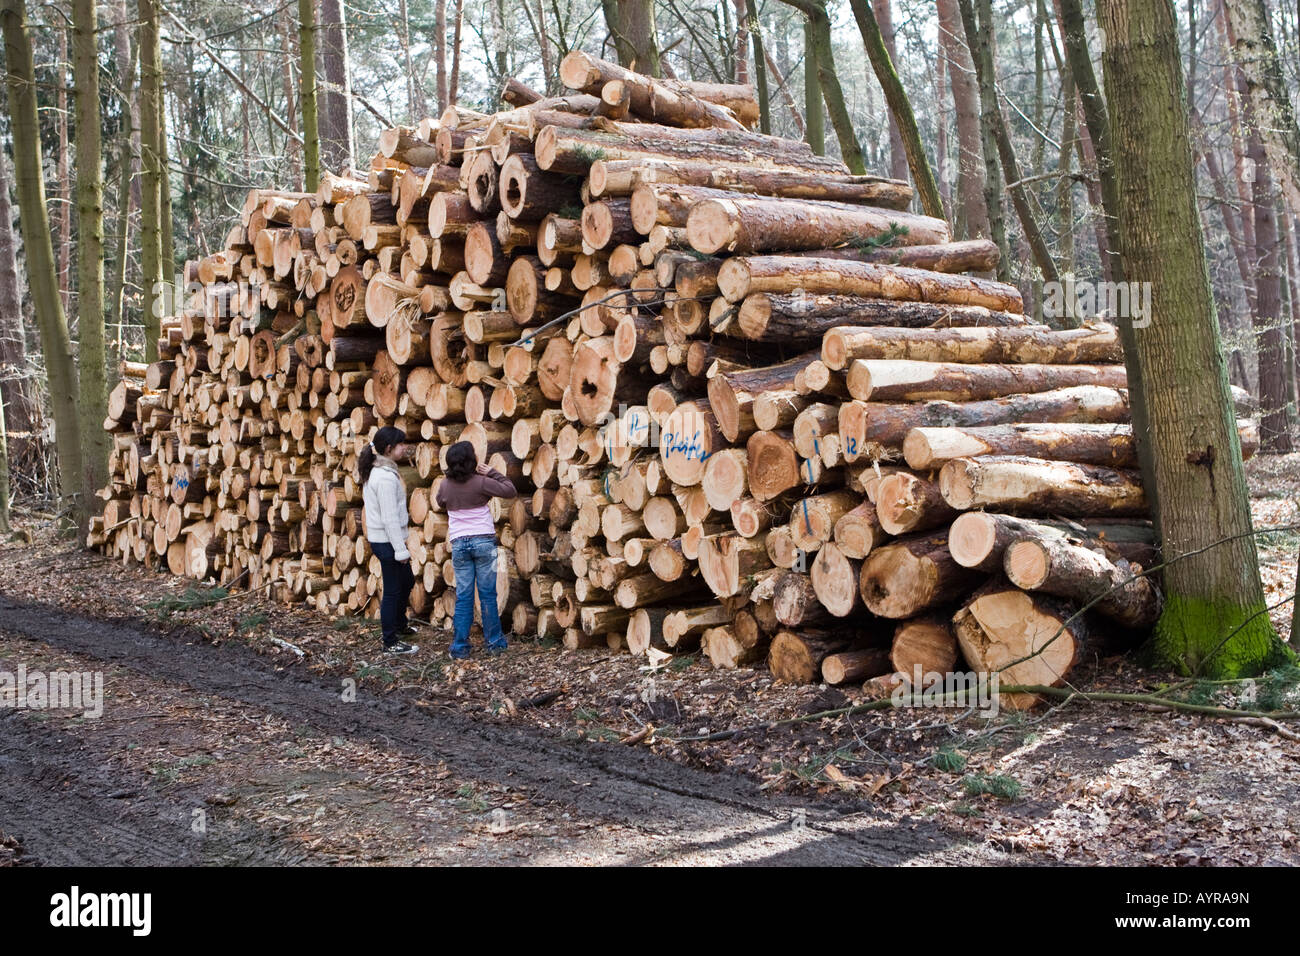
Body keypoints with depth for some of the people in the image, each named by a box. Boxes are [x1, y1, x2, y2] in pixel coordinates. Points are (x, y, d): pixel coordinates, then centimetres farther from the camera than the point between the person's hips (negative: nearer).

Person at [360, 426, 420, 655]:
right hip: (387, 540, -10)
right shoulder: (386, 477, -21)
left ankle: (399, 624, 43)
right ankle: (391, 643, 8)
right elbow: (390, 518, -23)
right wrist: (401, 549, -19)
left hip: (380, 539, 10)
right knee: (393, 590, -1)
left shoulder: (377, 471, 10)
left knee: (406, 580, 25)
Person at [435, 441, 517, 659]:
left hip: (459, 544, 3)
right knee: (487, 594, 5)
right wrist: (492, 473, -2)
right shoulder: (481, 482, -11)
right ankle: (494, 642, 13)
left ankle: (460, 647, 6)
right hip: (484, 540, -3)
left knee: (463, 596, 6)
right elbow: (510, 491, -8)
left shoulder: (445, 485, 2)